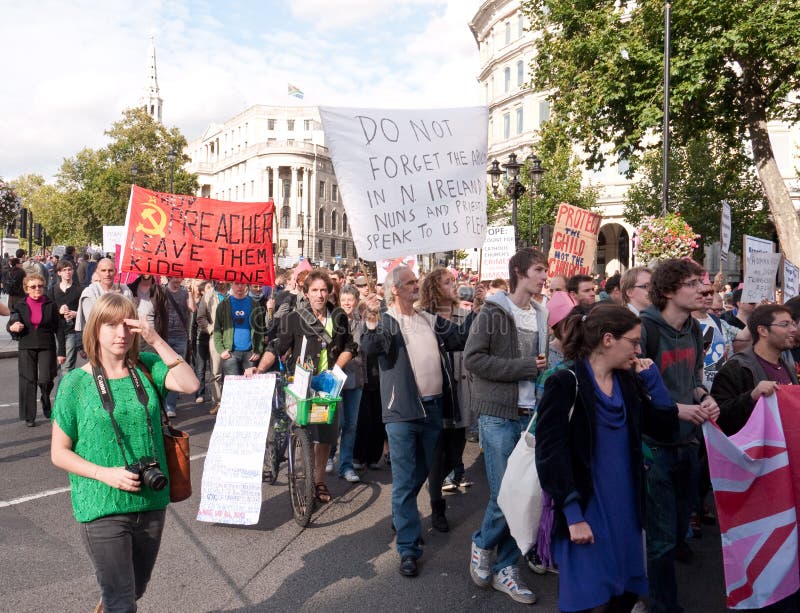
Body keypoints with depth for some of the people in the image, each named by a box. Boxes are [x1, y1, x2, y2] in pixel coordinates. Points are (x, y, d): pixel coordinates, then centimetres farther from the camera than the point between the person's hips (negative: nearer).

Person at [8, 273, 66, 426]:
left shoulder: (51, 305, 1)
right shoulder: (20, 306, 5)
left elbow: (59, 329, 0)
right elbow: (10, 324, 13)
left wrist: (61, 352, -5)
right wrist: (12, 327, -14)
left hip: (47, 347, -2)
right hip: (26, 348, 2)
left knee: (45, 380, -11)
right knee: (28, 381, 2)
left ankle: (46, 401, 23)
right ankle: (29, 417, 13)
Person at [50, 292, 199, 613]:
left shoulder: (146, 368, -1)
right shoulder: (76, 383, -8)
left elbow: (189, 384, -19)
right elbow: (59, 452, -4)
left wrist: (157, 341, -23)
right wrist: (105, 473, -18)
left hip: (151, 502, 4)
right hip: (102, 510, -3)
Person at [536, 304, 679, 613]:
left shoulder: (629, 382, 8)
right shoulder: (565, 384, -13)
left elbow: (665, 426, 7)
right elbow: (551, 455, -17)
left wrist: (651, 377, 2)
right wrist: (573, 515, -20)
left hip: (626, 510, 7)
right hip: (586, 512, -6)